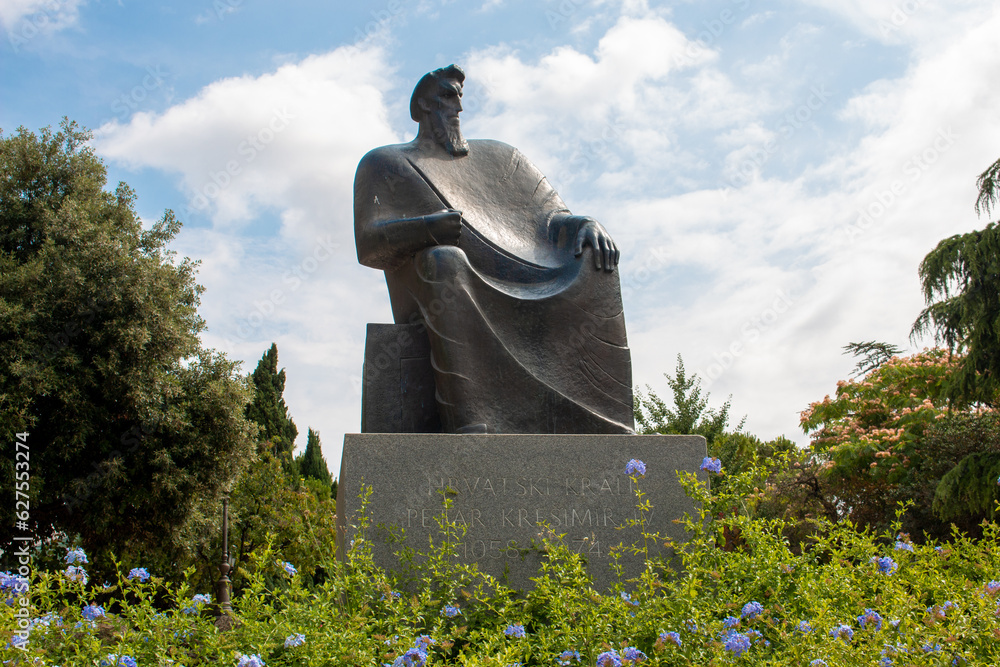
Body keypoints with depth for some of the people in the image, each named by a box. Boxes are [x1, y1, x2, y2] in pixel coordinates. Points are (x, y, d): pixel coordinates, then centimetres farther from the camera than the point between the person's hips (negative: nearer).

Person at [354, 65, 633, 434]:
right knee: (446, 261, -38)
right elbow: (368, 245, 3)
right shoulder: (384, 164, 20)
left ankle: (602, 428, -34)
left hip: (517, 287, 4)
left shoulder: (500, 158, 31)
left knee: (594, 264, -21)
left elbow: (551, 216, 19)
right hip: (439, 291, -3)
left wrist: (588, 225, -7)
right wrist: (428, 226, -19)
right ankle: (468, 426, -52)